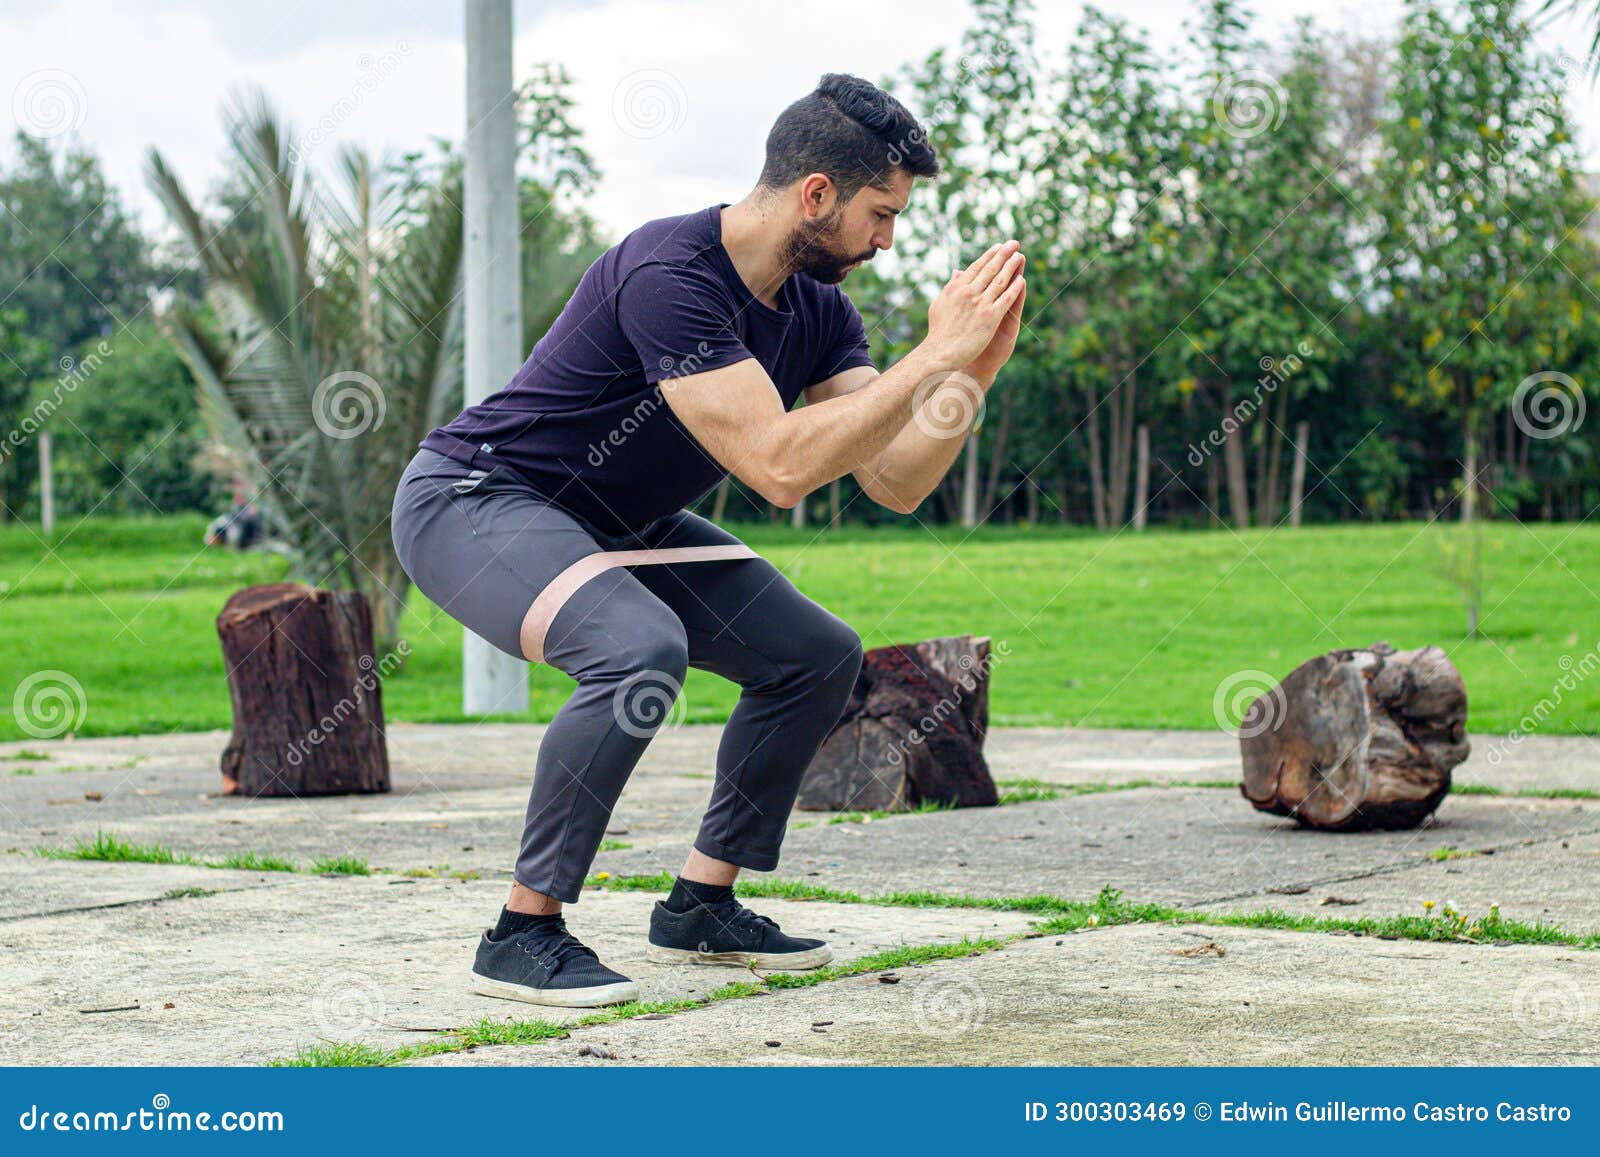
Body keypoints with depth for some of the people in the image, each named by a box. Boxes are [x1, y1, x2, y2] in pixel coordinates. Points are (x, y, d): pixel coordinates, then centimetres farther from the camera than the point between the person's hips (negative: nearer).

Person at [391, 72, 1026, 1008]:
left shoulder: (818, 308, -3)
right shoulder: (670, 275, -30)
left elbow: (896, 483, -5)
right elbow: (778, 464, -37)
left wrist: (977, 369, -18)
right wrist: (933, 357, -34)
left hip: (614, 524, 9)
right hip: (474, 501, -9)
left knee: (820, 654, 3)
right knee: (641, 648, -35)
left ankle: (702, 905, 13)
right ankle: (524, 932, -22)